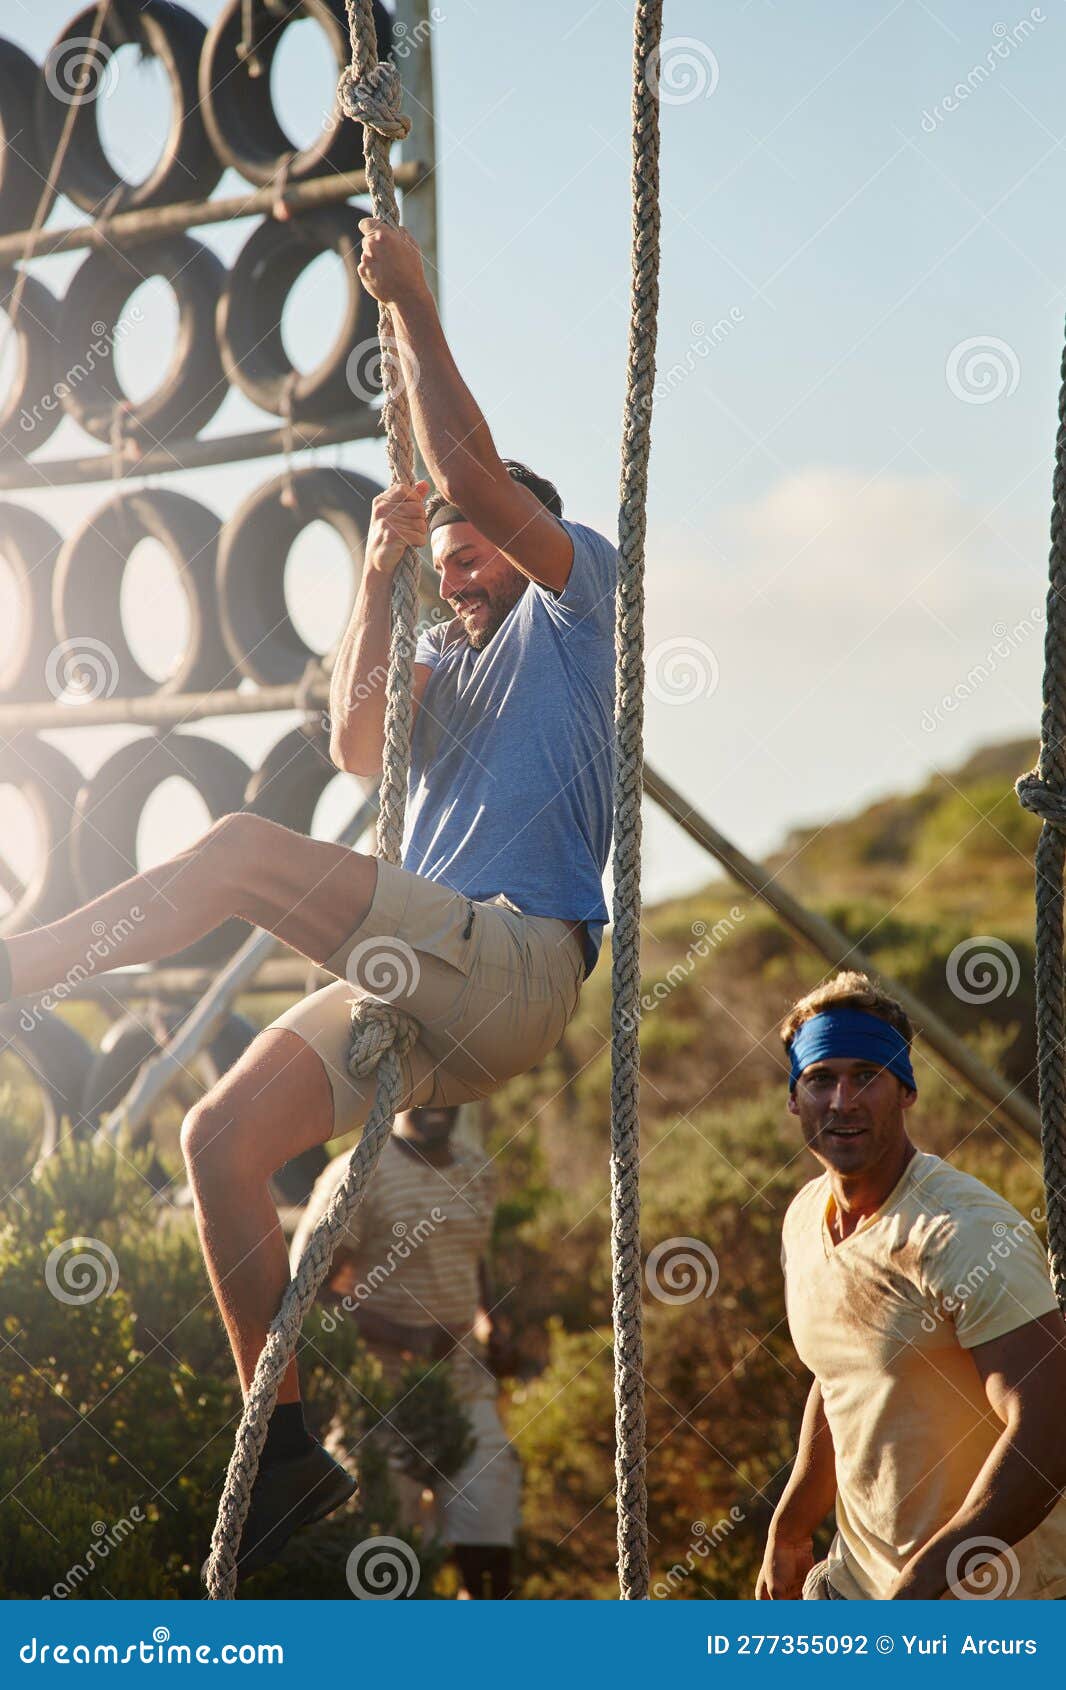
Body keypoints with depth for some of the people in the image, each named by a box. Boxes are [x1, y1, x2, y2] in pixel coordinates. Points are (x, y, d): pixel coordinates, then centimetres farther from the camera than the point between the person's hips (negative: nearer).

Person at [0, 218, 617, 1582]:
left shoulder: (575, 599, 9)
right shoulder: (444, 659, 29)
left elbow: (473, 469, -6)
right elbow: (356, 745, 9)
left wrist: (410, 304, -1)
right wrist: (378, 576, 6)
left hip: (515, 960, -8)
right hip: (418, 988, 8)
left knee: (241, 850, -25)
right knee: (221, 1137, -6)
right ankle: (286, 1442, -3)